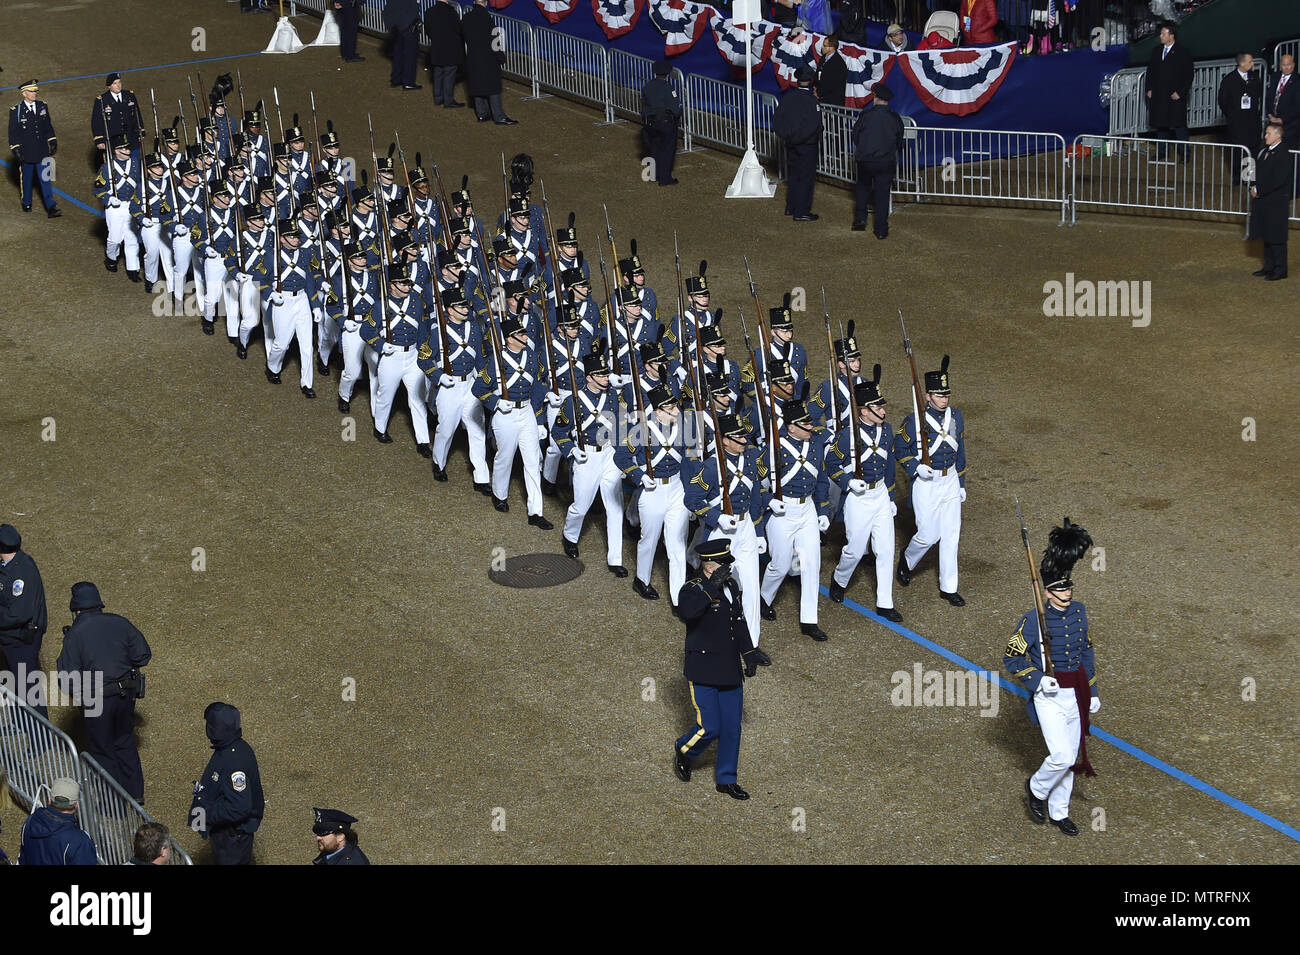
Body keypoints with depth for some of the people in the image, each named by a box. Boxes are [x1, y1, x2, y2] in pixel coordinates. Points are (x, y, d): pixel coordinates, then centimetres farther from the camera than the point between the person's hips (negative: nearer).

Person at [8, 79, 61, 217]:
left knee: (45, 178, -3)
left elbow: (48, 126, 14)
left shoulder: (42, 107, 4)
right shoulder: (16, 111, -7)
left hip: (42, 151, 2)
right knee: (26, 178, 12)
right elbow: (13, 132, -4)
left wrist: (53, 142, 11)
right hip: (26, 152, -2)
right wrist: (16, 149, -8)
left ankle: (51, 208, -6)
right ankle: (26, 203, 32)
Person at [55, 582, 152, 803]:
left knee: (102, 751, 14)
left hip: (97, 701, -4)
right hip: (126, 694, 4)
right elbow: (143, 655, 1)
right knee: (125, 743, 25)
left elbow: (69, 681, -17)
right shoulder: (120, 623, -5)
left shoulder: (74, 635, -17)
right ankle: (135, 791, 35)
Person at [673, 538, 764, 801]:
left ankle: (727, 779, 22)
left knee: (732, 728, 9)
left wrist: (749, 653, 21)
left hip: (731, 672, 7)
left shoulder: (730, 587, 8)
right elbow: (688, 612, -38)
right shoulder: (693, 589, -14)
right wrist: (711, 587, -36)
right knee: (709, 729, -7)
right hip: (703, 674, -7)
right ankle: (683, 751, 24)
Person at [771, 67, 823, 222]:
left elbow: (777, 118, 3)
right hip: (807, 145, -6)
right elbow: (814, 125, -22)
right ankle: (801, 212, 4)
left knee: (794, 175, 19)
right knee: (806, 178, 2)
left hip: (791, 145, 6)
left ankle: (791, 207, 26)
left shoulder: (788, 97, -1)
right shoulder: (811, 100, -19)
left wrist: (785, 135, 9)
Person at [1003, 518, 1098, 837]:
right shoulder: (1034, 620, -14)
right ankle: (1036, 788, 16)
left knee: (1070, 757, 13)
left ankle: (1059, 812, 29)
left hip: (1076, 695, 6)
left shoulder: (1079, 612, 4)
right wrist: (1037, 680, -20)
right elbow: (1011, 658, -9)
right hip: (1049, 697, -6)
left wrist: (1093, 691, 15)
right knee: (1063, 757, -14)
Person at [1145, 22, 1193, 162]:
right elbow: (1150, 70, 16)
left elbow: (1188, 76, -7)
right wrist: (1149, 89, 6)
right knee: (1160, 124, 11)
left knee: (1179, 125, -2)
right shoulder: (1156, 51, 9)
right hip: (1157, 95, 5)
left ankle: (1184, 153, 6)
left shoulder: (1183, 54, -8)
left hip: (1175, 96, -5)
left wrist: (1180, 93, -13)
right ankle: (1160, 152, 21)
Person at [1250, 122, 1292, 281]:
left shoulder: (1283, 155, -16)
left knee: (1276, 237, -3)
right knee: (1266, 236, 14)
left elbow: (1278, 180, -21)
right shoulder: (1265, 152, 12)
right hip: (1263, 201, 9)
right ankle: (1269, 266, 23)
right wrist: (1255, 188, 0)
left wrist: (1258, 190, -17)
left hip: (1277, 203, -9)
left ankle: (1280, 269, 3)